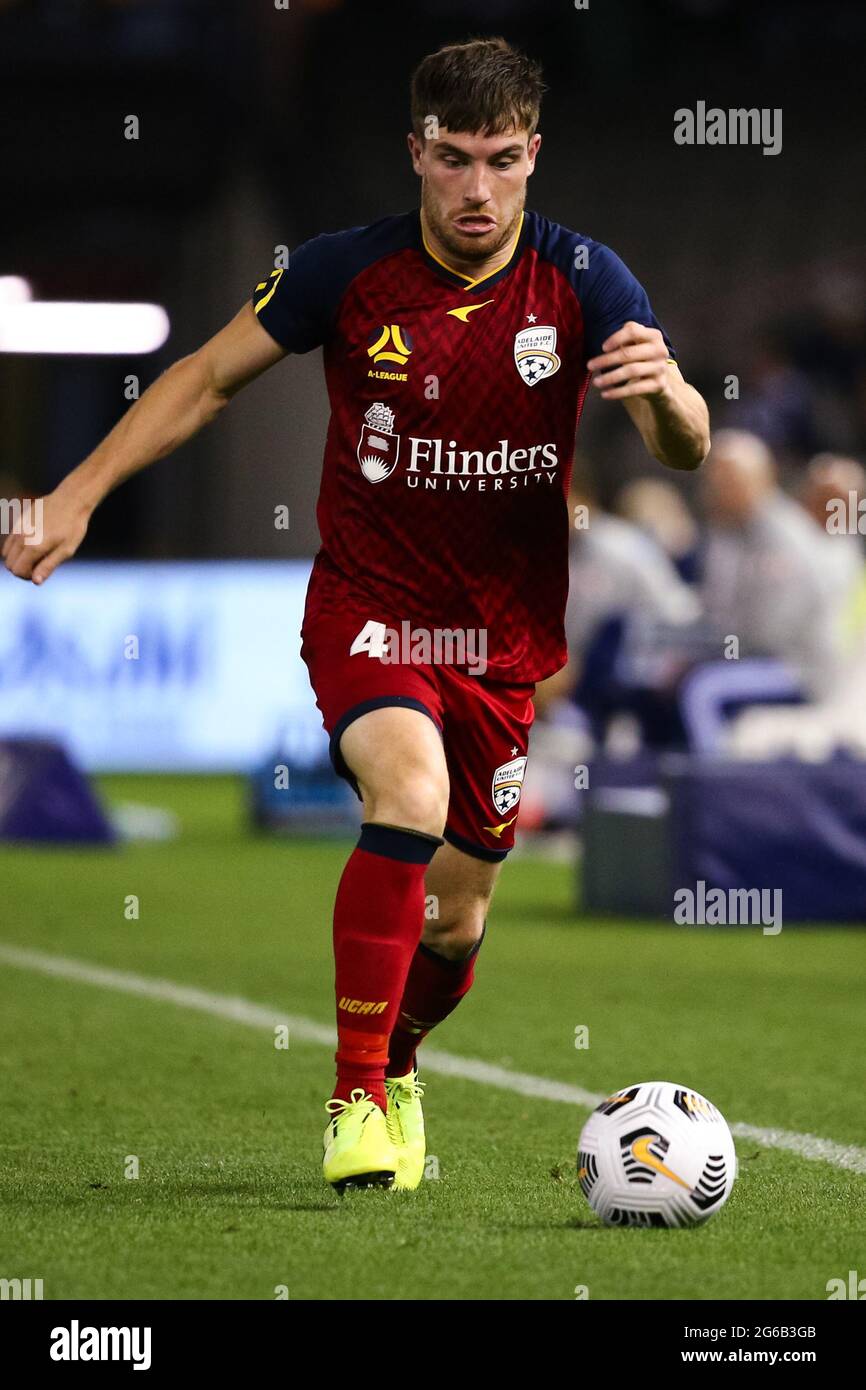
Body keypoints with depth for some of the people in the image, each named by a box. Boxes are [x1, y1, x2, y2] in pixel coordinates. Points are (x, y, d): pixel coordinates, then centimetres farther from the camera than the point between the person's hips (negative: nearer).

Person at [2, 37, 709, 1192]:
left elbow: (685, 451, -18)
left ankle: (396, 1064, 44)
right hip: (366, 606, -2)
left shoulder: (581, 282, -11)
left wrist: (666, 393, -41)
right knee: (410, 795, -31)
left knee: (458, 921, 10)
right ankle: (355, 1099, -21)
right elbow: (208, 379, 2)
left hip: (504, 638, 2)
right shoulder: (347, 273, -12)